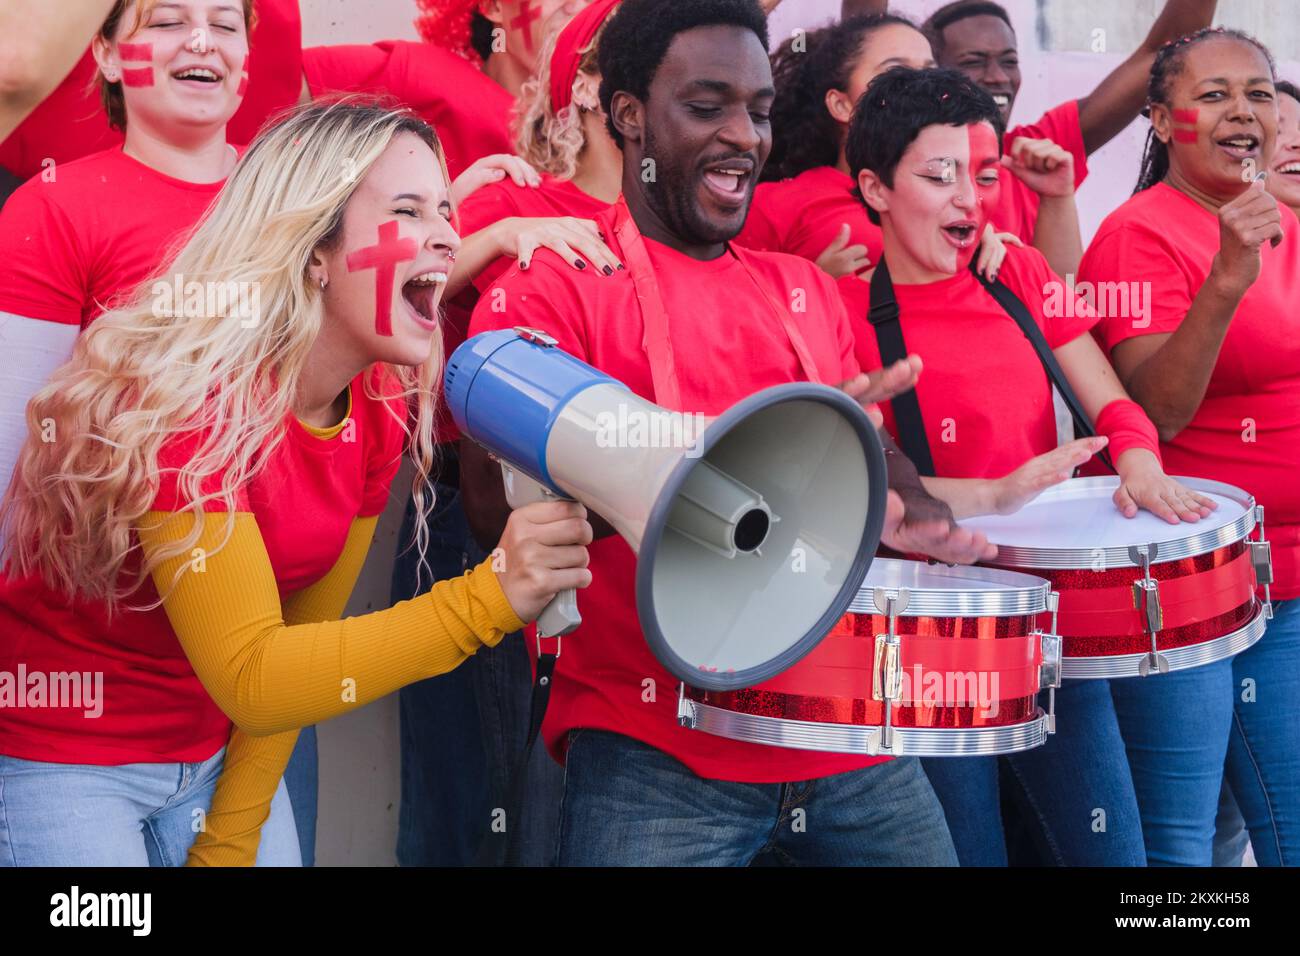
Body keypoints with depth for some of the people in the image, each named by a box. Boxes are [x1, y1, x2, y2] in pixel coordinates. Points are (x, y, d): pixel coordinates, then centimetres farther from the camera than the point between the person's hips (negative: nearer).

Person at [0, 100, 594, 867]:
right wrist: (486, 601, -38)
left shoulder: (383, 407, -5)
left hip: (214, 752, 6)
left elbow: (304, 632, 2)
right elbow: (249, 677, -29)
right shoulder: (189, 394, -26)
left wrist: (232, 836, 2)